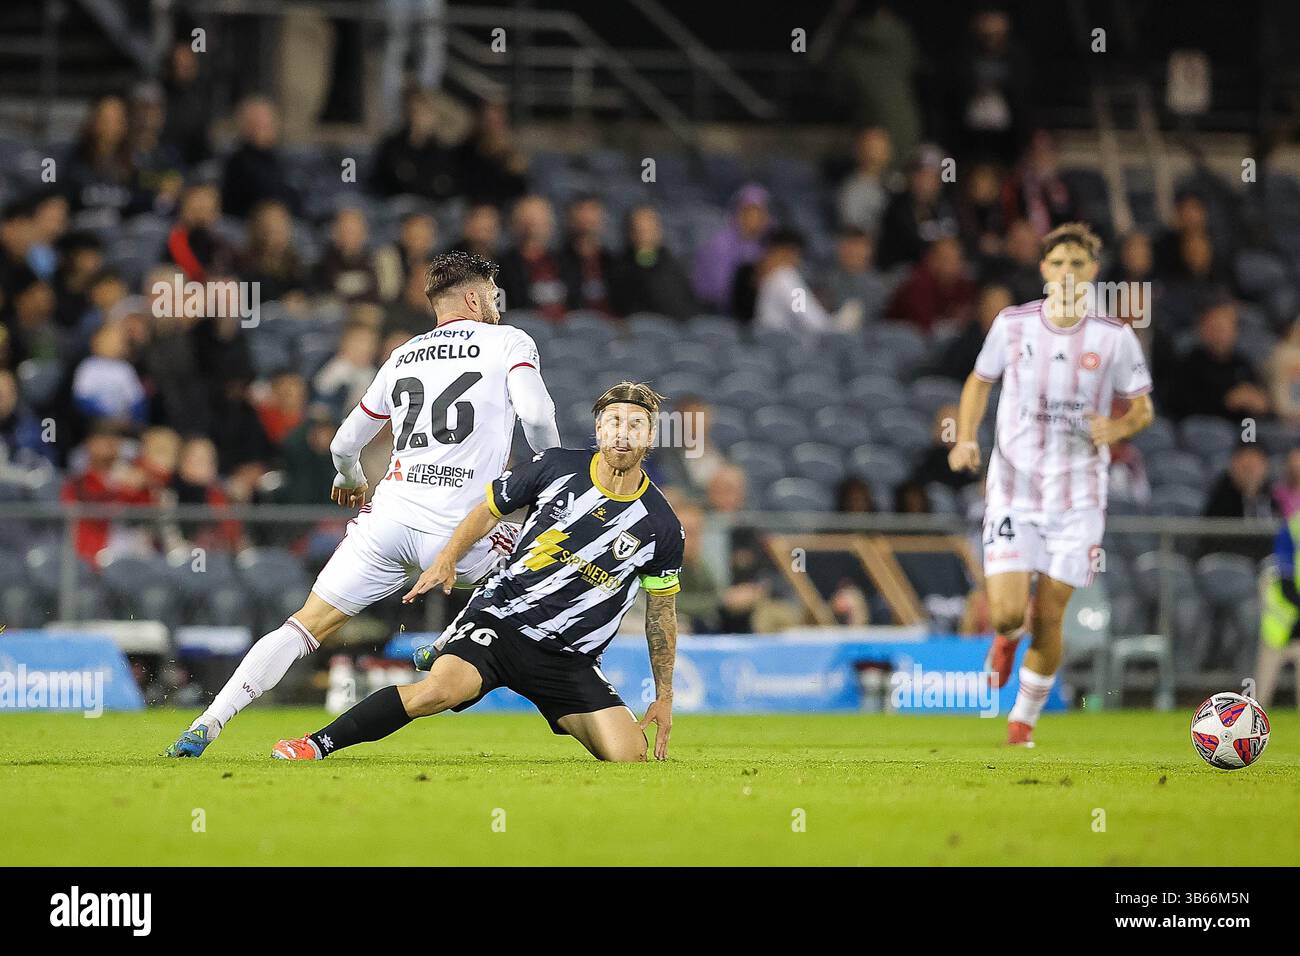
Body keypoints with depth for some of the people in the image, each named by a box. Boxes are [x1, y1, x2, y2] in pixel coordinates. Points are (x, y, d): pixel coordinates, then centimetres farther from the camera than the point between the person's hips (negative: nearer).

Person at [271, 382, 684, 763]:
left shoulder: (661, 527, 0)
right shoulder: (556, 466, -2)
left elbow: (662, 613, 12)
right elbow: (489, 510, 12)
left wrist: (664, 697, 12)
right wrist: (447, 558, -3)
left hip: (569, 659, 2)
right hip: (500, 617, -2)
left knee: (631, 757, -11)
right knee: (442, 688, -32)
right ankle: (314, 745, -21)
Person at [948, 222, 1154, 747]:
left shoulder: (1114, 337, -6)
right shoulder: (1012, 324, -3)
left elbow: (1142, 408, 5)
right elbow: (979, 382, 14)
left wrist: (1117, 428, -18)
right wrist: (965, 439, -1)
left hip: (1077, 498, 0)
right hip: (1013, 491, 0)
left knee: (1048, 617, -1)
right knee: (1007, 613, -11)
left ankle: (1025, 718, 22)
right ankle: (1008, 637, 29)